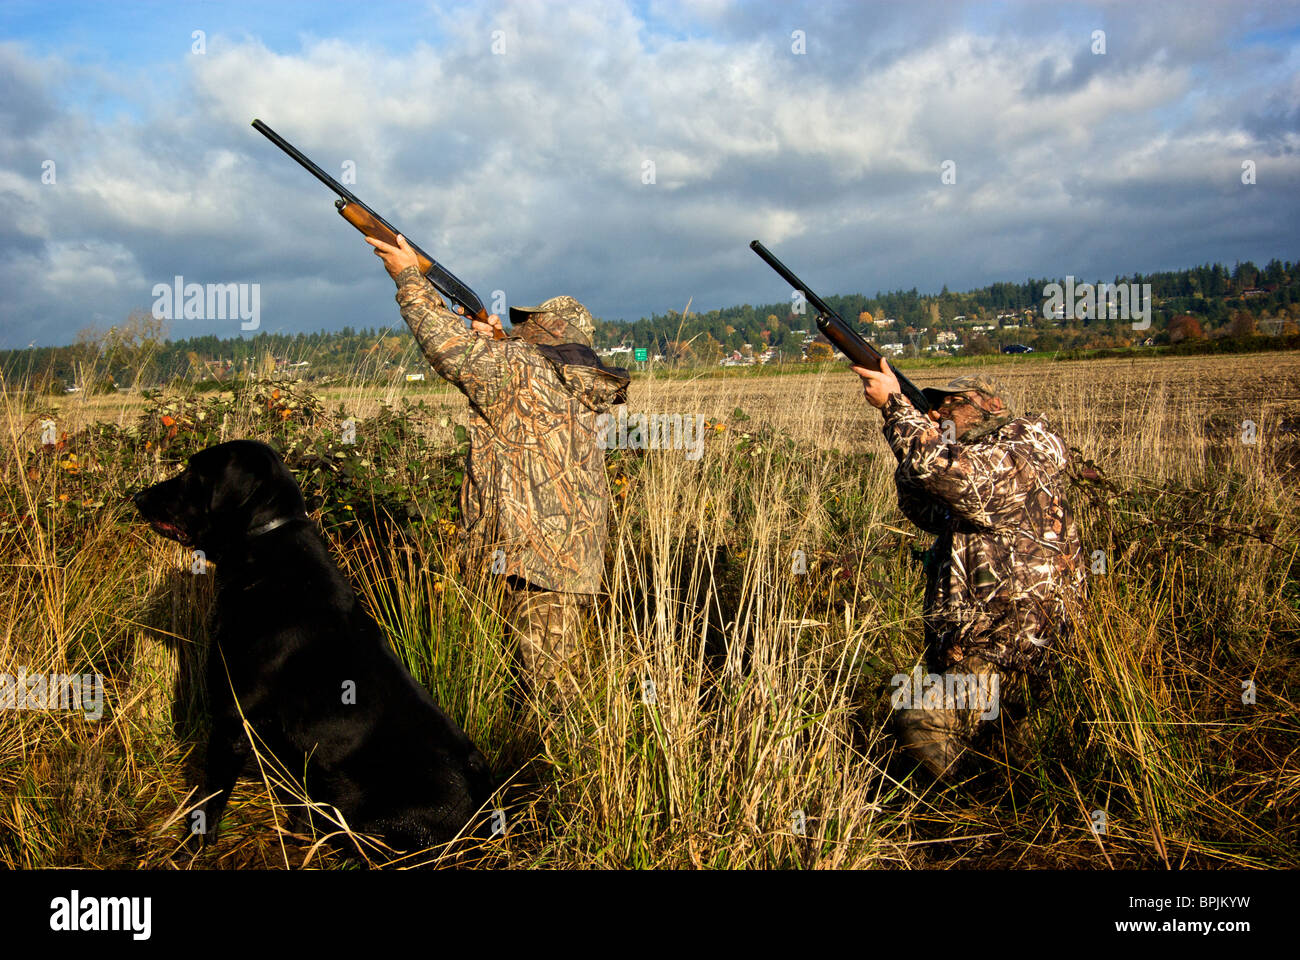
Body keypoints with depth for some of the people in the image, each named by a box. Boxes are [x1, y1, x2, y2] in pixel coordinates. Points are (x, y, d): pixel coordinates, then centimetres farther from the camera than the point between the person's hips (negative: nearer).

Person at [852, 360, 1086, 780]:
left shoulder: (1018, 459, -12)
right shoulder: (983, 466, 19)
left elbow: (942, 470, -29)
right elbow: (927, 512, 21)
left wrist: (894, 403, -17)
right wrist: (912, 430, 9)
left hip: (1003, 650, -10)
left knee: (925, 730, -25)